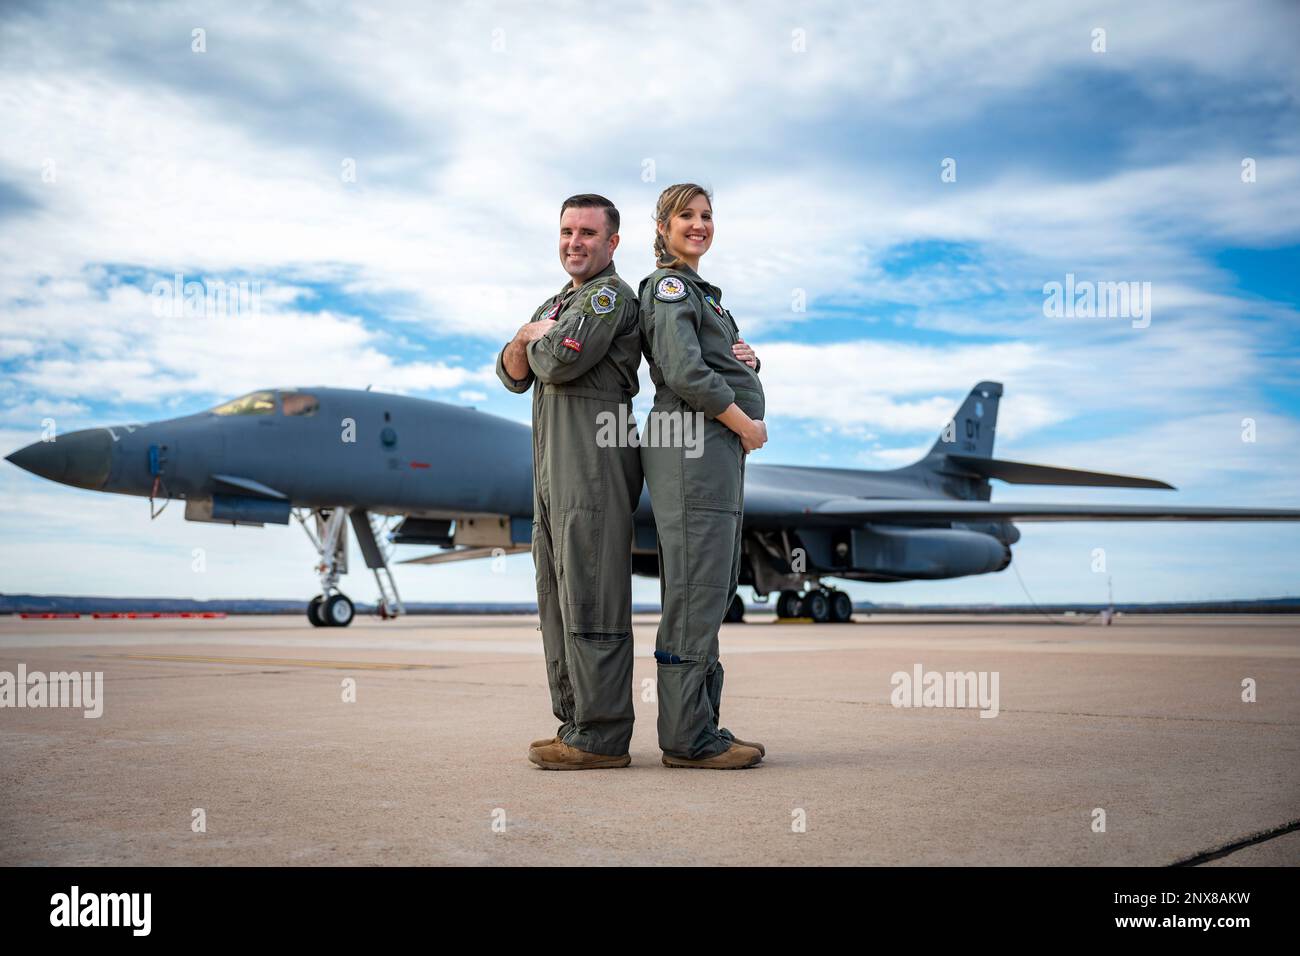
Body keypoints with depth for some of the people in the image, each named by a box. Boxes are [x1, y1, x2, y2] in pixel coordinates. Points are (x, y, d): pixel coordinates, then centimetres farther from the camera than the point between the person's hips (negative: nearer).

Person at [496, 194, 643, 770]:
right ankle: (575, 723, 18)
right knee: (558, 599, 11)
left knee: (590, 599, -11)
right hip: (552, 469, 10)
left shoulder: (611, 296, -4)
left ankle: (601, 738, -8)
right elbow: (514, 376, 17)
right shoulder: (557, 303, 26)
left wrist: (539, 339, 4)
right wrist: (524, 339, -3)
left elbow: (560, 361, -17)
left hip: (595, 465, -10)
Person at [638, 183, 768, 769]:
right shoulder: (668, 287, -5)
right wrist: (747, 425, -10)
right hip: (691, 448, -10)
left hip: (721, 451, 10)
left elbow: (721, 367, 27)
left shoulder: (700, 291, 25)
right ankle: (686, 738, -5)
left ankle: (702, 728, 17)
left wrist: (746, 360, 4)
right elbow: (685, 373, -18)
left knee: (715, 590, 10)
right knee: (695, 590, -9)